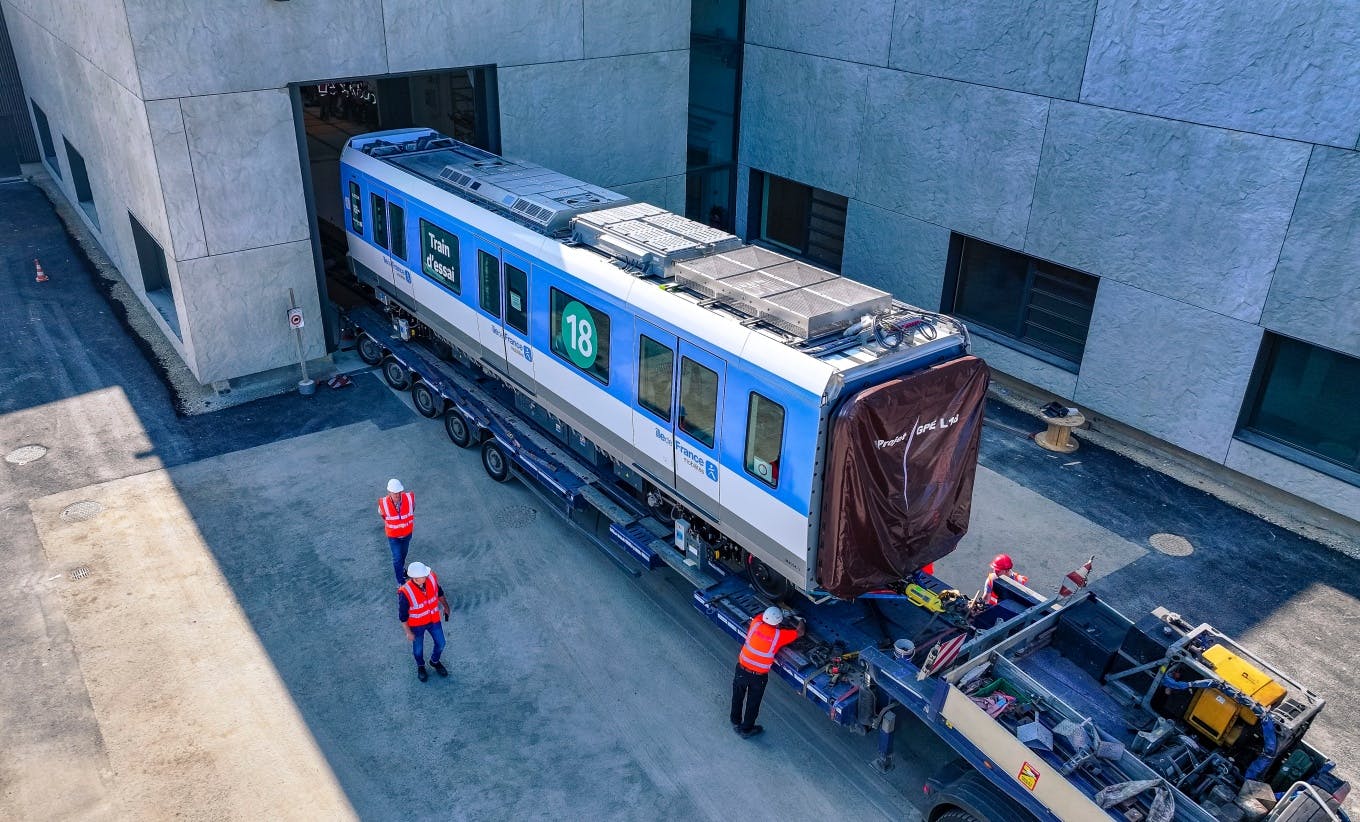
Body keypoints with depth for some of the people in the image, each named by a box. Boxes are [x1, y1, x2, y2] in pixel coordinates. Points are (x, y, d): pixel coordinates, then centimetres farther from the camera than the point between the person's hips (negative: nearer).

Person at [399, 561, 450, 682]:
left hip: (433, 619, 3)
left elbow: (439, 592, -1)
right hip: (416, 624, -3)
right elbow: (402, 615, -20)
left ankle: (435, 661, 53)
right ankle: (420, 666, 54)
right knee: (418, 648, 22)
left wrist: (445, 606, 12)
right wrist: (408, 632, -12)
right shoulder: (405, 592, -35)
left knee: (440, 643, 20)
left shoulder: (432, 578, -24)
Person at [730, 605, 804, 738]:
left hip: (742, 669, 3)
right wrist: (801, 623, 21)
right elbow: (799, 633, 0)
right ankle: (746, 730, 36)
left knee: (737, 697, 25)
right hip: (759, 676, -3)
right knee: (753, 702, 19)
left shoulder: (756, 623, -11)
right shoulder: (779, 635, -17)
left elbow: (762, 616, 15)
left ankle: (736, 723, 44)